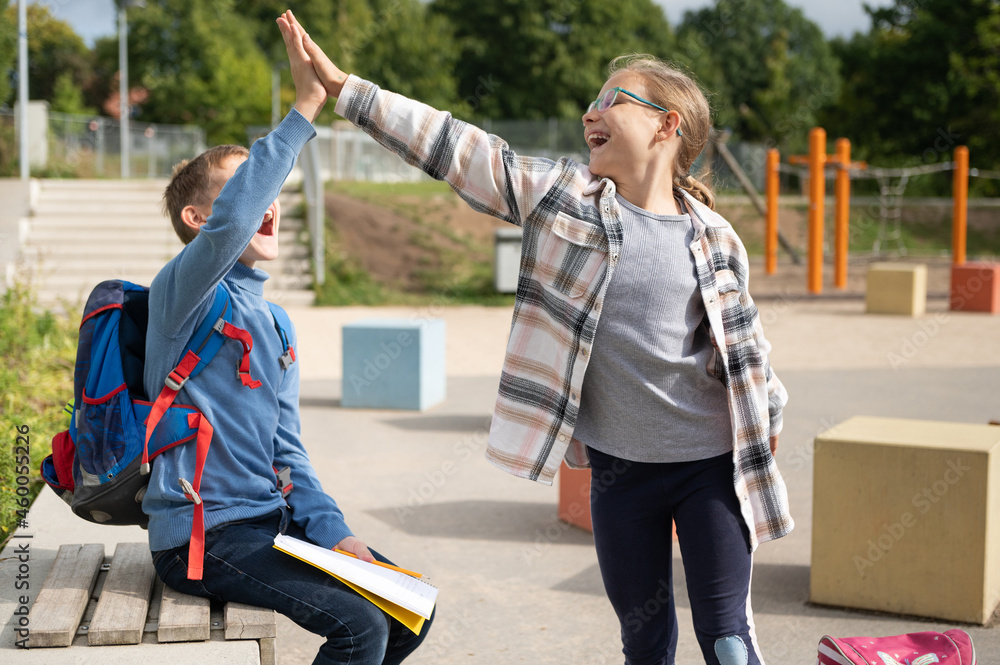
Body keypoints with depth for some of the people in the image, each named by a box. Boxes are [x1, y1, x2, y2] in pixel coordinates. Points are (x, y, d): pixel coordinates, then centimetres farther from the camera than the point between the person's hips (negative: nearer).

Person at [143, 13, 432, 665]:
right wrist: (305, 109, -31)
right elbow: (229, 225, -33)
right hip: (199, 533, -8)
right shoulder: (182, 291, -10)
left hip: (271, 519, 8)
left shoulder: (276, 324, 15)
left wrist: (334, 532, 0)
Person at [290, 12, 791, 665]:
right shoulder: (562, 195, -3)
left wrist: (767, 424, 14)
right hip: (620, 465, 2)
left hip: (711, 464, -1)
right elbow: (455, 149, -8)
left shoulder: (715, 238, -4)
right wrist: (343, 85, -11)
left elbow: (744, 340, 7)